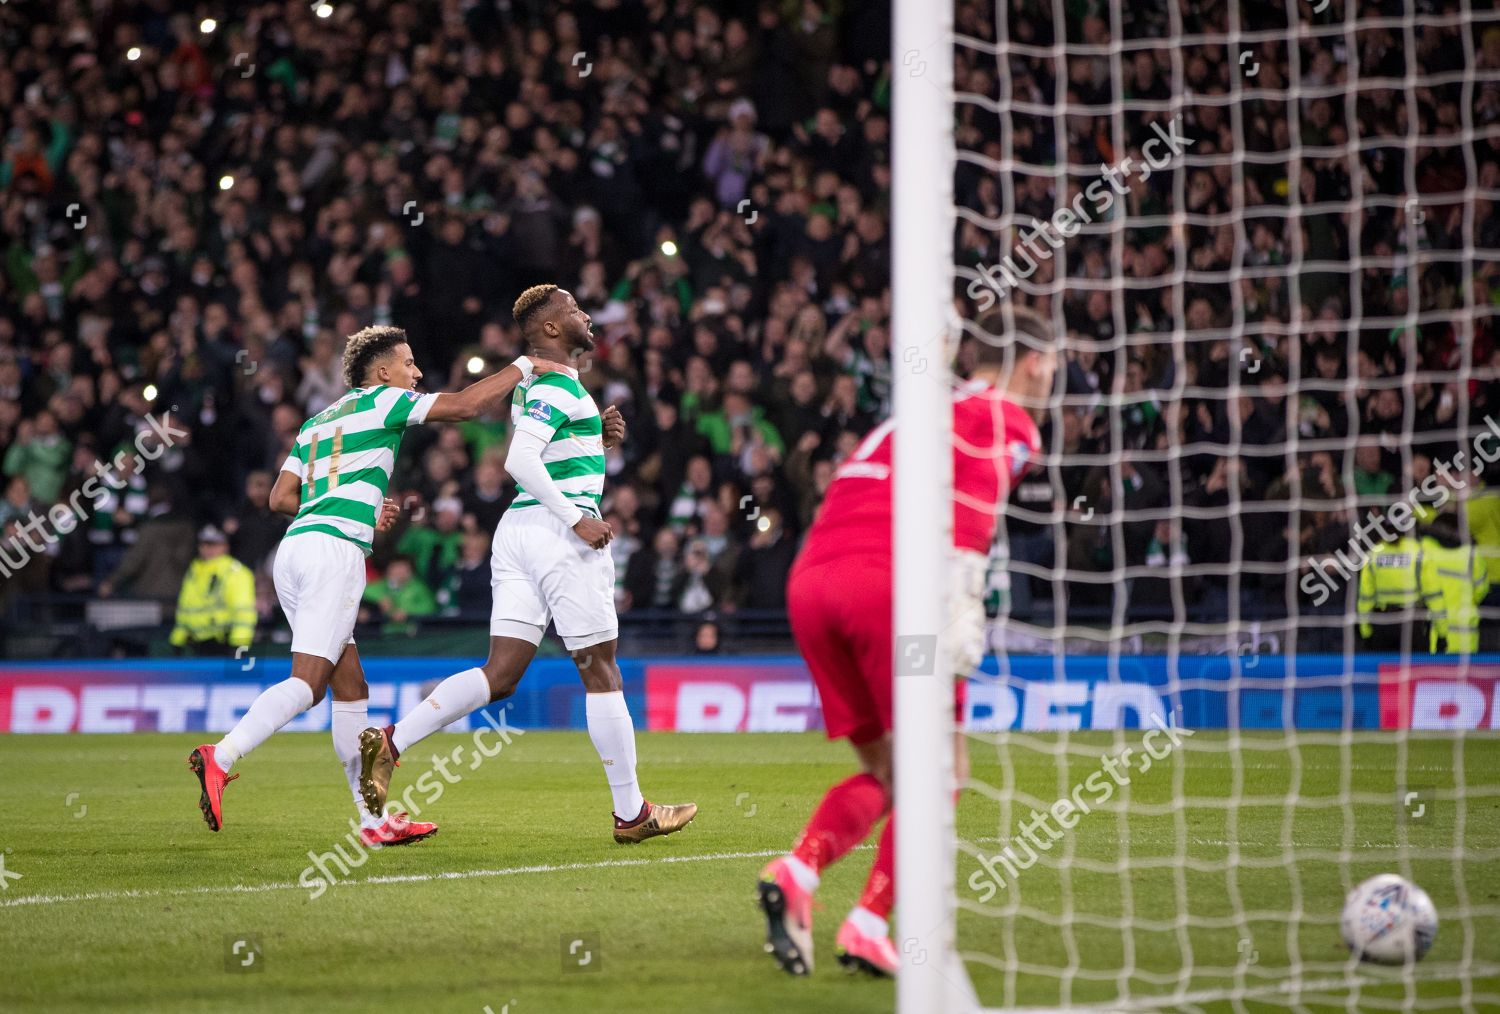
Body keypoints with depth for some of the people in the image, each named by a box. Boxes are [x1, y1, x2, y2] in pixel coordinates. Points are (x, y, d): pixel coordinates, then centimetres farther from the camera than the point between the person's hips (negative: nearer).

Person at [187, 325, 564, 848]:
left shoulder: (317, 422, 25)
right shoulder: (381, 401, 4)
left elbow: (280, 496, 19)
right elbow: (464, 406, -1)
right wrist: (524, 367, 10)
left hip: (293, 549, 8)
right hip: (334, 549, -8)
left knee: (350, 687, 8)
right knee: (308, 681, -14)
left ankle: (374, 820, 7)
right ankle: (220, 757, -28)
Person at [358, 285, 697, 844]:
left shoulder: (532, 383, 19)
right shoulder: (558, 385, -12)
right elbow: (520, 461, -23)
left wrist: (598, 437, 15)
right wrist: (578, 521, -21)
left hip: (517, 527, 9)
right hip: (559, 534, -9)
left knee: (499, 675, 2)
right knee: (601, 674, 0)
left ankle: (391, 741, -13)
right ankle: (630, 814, 5)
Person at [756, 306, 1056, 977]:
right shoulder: (1006, 420, 7)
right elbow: (967, 517, -10)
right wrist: (961, 615, -17)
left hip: (809, 578, 7)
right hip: (886, 581, -7)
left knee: (884, 770, 15)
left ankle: (797, 872, -9)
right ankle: (868, 928, -9)